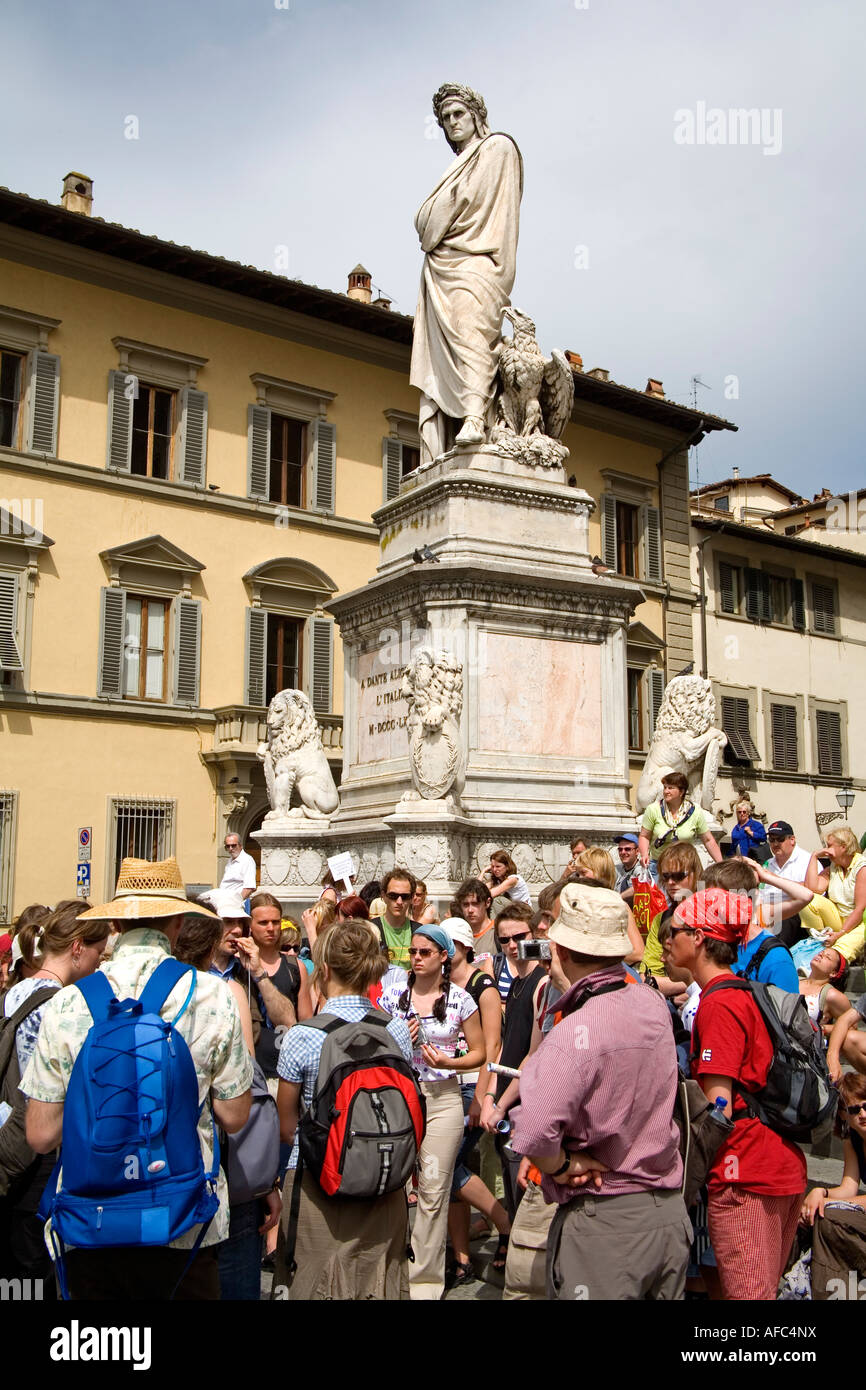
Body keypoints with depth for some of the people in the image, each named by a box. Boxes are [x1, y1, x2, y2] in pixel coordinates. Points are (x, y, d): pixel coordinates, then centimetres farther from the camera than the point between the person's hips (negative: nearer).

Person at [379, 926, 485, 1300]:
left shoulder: (461, 999, 0)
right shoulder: (392, 995, 4)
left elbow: (479, 1052, 5)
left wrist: (448, 1061, -12)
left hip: (442, 1098, -1)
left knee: (433, 1191, 4)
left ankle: (426, 1277, 17)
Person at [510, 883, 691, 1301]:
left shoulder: (578, 1030, -25)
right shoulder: (654, 1004, -2)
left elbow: (533, 1132, -35)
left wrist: (562, 1167, -15)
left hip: (602, 1221, -7)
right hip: (669, 1212, 7)